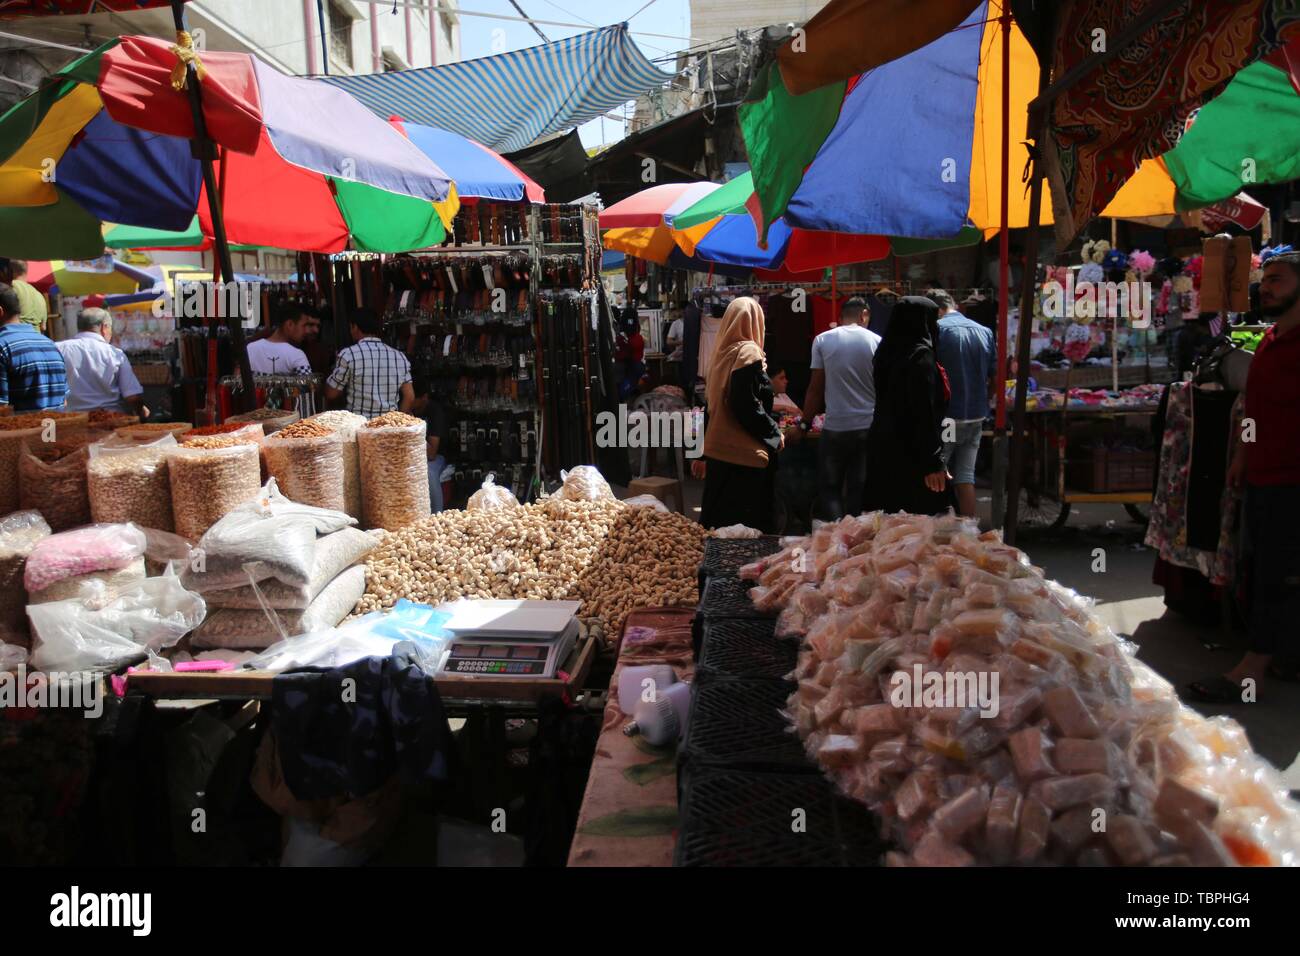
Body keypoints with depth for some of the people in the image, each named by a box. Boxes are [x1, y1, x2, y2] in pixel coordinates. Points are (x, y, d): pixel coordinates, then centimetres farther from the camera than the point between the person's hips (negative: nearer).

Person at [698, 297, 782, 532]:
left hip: (718, 452, 8)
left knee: (719, 517, 13)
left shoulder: (722, 352, 10)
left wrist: (702, 453, 20)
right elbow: (748, 407, -19)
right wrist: (774, 434, -5)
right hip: (745, 455, -8)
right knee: (746, 523, -2)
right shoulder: (748, 353, -11)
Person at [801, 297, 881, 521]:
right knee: (859, 489, 9)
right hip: (868, 426, 1)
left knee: (829, 488, 8)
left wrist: (805, 423, 7)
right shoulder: (876, 341, 1)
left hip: (835, 427, -1)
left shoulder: (822, 340, -1)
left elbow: (816, 388, -1)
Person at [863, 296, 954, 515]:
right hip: (911, 456, -9)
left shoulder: (886, 351, 11)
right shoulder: (921, 356, -14)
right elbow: (926, 413, -19)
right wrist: (933, 463, -19)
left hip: (883, 450, 9)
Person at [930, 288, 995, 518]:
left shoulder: (936, 329, -10)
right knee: (966, 477, 11)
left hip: (946, 417, -6)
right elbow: (995, 379, 13)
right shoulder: (985, 332, 9)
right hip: (976, 418, 6)